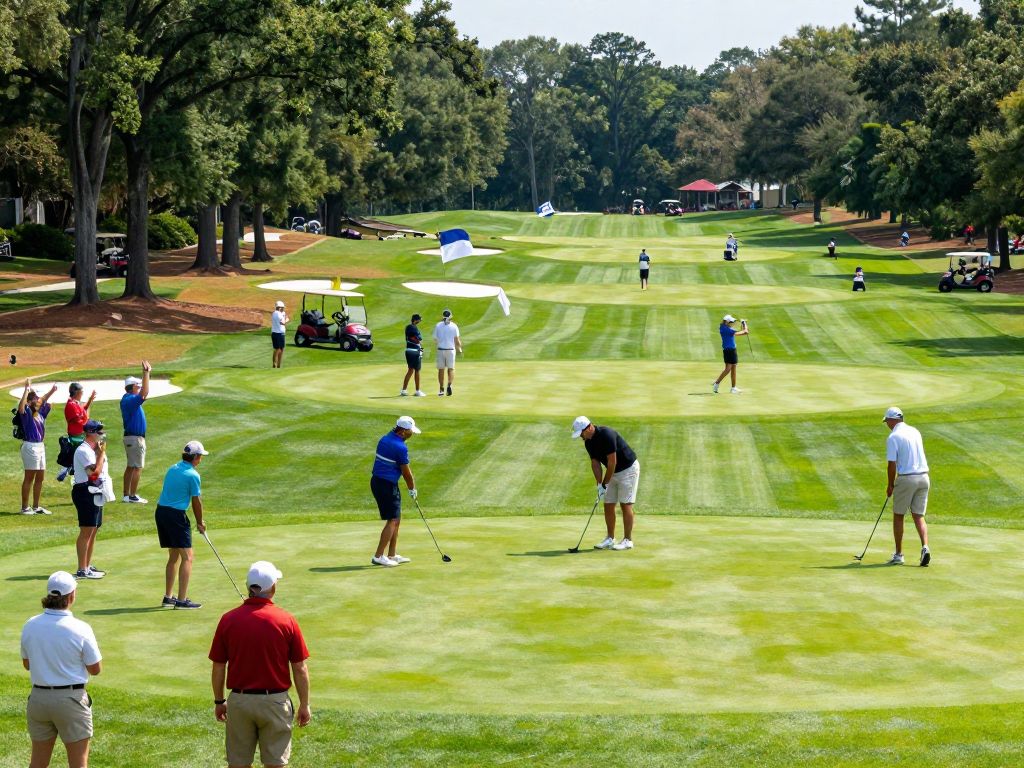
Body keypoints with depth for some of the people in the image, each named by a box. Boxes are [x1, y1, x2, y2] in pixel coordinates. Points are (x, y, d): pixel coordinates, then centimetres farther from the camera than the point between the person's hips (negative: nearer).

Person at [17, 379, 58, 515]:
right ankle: (25, 508, 3)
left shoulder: (40, 412, 9)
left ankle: (36, 506, 22)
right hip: (30, 446, -8)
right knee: (29, 478, -3)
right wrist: (27, 390, -35)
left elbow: (43, 401, 28)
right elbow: (21, 406, -35)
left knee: (40, 477, 13)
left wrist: (51, 391, 16)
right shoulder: (27, 413, -12)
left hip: (40, 446, 8)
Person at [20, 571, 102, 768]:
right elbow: (96, 669, -7)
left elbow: (26, 664, 9)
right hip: (71, 699, -4)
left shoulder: (30, 626, -4)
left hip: (38, 698, 4)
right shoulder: (81, 629, -16)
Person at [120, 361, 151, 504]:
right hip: (136, 437, -10)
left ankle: (126, 495, 18)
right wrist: (146, 373, -31)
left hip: (129, 436, 10)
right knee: (137, 467, -6)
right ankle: (133, 496, -6)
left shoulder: (126, 398, 10)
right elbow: (144, 393, -35)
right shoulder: (131, 400, -20)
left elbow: (143, 392, 25)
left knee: (131, 466, 15)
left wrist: (146, 373, 23)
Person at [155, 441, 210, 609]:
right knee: (187, 557, -5)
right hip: (177, 515, -8)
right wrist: (200, 522, 9)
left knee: (174, 556, 18)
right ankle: (182, 599, -11)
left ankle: (168, 597, 21)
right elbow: (196, 502, -6)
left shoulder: (172, 469, 12)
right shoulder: (192, 475, -11)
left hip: (161, 511, 8)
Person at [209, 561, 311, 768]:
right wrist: (304, 704, 6)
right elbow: (300, 669, -5)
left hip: (239, 700, 1)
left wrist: (219, 701, 14)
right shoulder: (287, 621, -9)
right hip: (275, 702, -1)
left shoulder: (228, 620, -5)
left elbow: (218, 668, 1)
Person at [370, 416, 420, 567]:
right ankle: (378, 556, -8)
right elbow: (406, 472, -10)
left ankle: (392, 555, 19)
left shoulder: (384, 439, 9)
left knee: (396, 519, 16)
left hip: (376, 480, 9)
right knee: (392, 520, -5)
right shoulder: (400, 447, -18)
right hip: (388, 485, -9)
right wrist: (412, 490, 5)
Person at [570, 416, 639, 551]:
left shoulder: (607, 435, -28)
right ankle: (610, 539, 11)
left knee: (626, 504, -8)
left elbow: (612, 462, -26)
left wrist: (605, 484, -19)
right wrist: (599, 485, -11)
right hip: (613, 472, 8)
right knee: (608, 505, 5)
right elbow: (595, 463, 1)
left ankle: (628, 540, -4)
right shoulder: (588, 442, -1)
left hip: (628, 469, -8)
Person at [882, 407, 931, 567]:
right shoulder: (915, 432, 11)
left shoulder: (893, 437, -11)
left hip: (906, 479, -5)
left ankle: (898, 555, 12)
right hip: (923, 477, 5)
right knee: (919, 516, 8)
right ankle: (925, 547, -14)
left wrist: (890, 485, 1)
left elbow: (891, 465, -13)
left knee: (898, 516, 10)